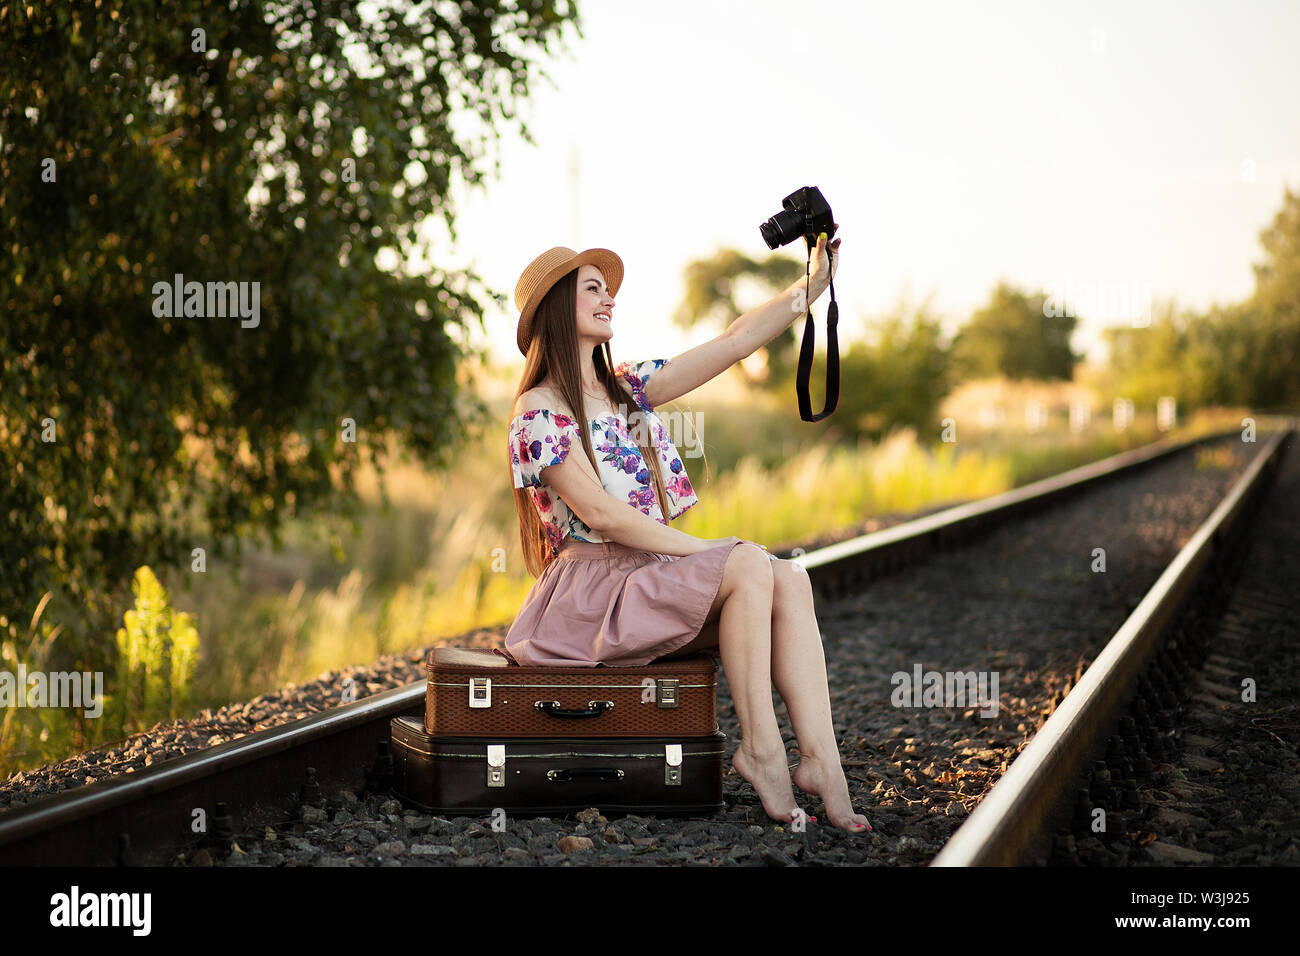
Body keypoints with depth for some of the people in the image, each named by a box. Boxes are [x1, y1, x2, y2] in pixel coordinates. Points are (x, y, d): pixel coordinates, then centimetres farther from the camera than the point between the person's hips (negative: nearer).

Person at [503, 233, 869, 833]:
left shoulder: (627, 389, 17)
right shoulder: (539, 412, -7)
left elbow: (733, 344, 11)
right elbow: (600, 514, -16)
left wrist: (816, 283, 3)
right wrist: (707, 552, -16)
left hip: (654, 574, 8)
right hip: (592, 586, -7)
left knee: (789, 580, -16)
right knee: (749, 565, -26)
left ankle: (821, 759, -27)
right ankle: (758, 748, -21)